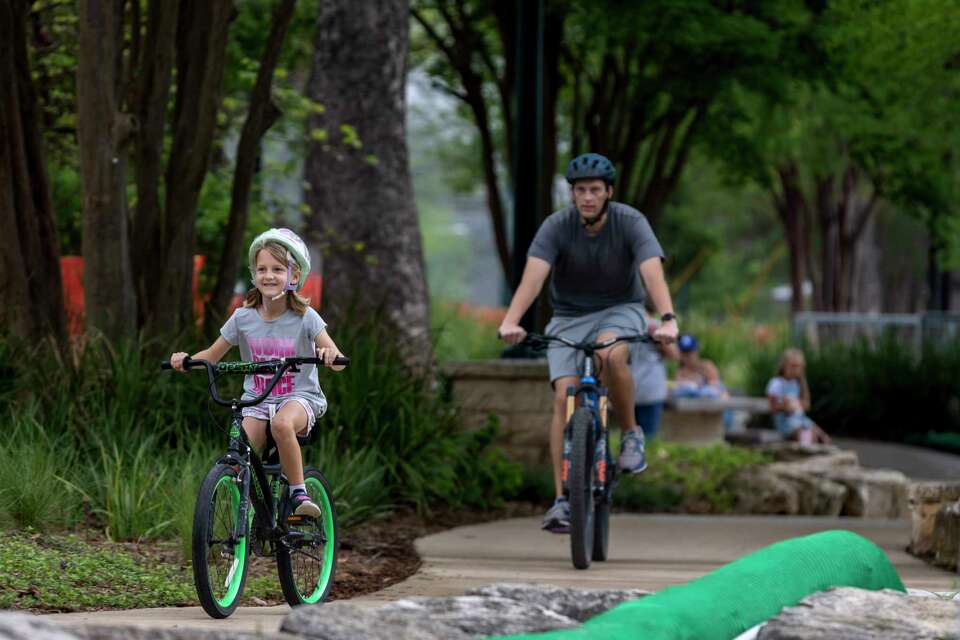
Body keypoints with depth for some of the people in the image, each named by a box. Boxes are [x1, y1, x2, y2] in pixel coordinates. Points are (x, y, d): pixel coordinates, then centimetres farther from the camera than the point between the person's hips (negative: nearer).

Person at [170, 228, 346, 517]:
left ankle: (299, 493, -24)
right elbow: (213, 355, 9)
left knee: (282, 423, -38)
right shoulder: (244, 317, 0)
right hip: (257, 399, 3)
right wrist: (186, 359, -12)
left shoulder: (305, 317, -7)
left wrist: (329, 354, -38)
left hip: (299, 397, -3)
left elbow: (337, 361, -13)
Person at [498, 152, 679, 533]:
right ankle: (562, 501, -14)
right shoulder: (557, 226, -17)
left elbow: (653, 273, -32)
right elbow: (533, 276, -30)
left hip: (620, 311, -1)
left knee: (610, 355, -36)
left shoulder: (631, 223, -19)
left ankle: (631, 434, -13)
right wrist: (510, 321, -47)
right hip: (569, 317, 1)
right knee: (564, 397, -15)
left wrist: (668, 319, -49)